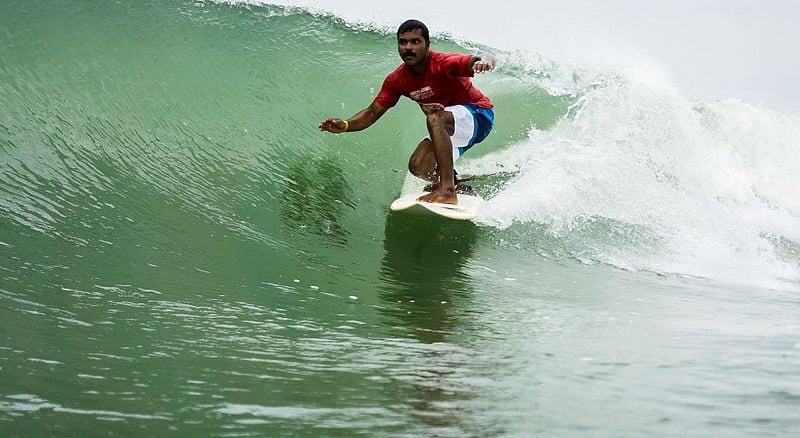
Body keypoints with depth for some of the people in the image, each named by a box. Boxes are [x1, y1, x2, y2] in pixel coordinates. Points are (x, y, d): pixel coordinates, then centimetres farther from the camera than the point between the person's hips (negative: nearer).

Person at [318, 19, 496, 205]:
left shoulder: (442, 63, -27)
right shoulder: (397, 80, -8)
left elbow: (472, 61, -45)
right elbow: (372, 113, -3)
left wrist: (484, 60, -70)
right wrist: (345, 125, -21)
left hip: (477, 115, -7)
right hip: (444, 126, 7)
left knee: (435, 117, -36)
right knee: (418, 167, -8)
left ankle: (447, 190, -40)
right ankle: (455, 182, 23)